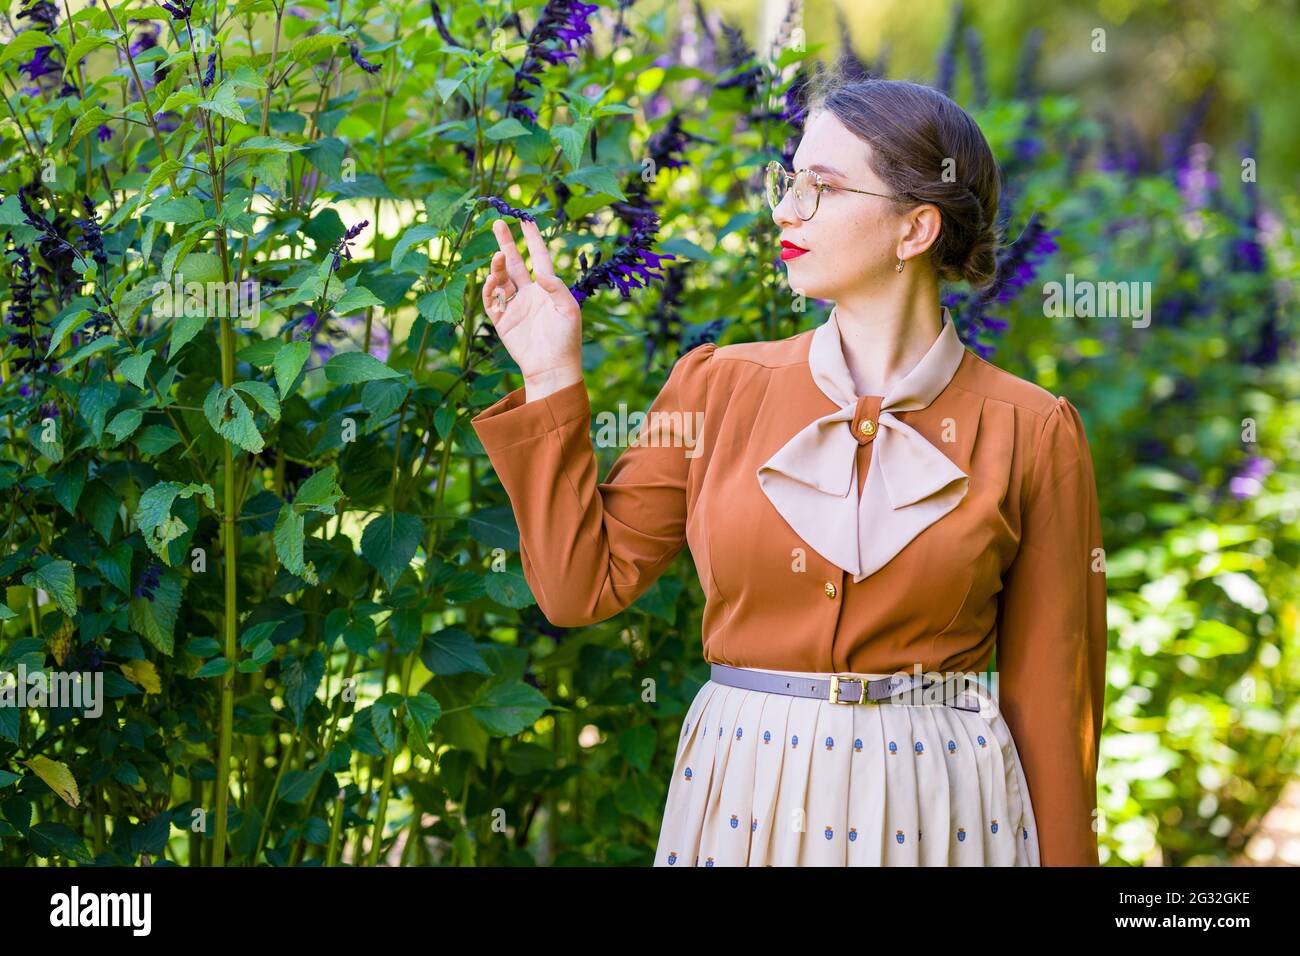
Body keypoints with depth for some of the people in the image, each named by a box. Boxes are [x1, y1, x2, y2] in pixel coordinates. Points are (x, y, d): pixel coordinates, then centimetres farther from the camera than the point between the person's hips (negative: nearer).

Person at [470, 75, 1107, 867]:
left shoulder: (1031, 433, -5)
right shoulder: (718, 387, 2)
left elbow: (1049, 692, -2)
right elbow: (582, 585, 3)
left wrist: (1063, 857, -2)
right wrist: (552, 381, -1)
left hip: (933, 804, -2)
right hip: (741, 799, 2)